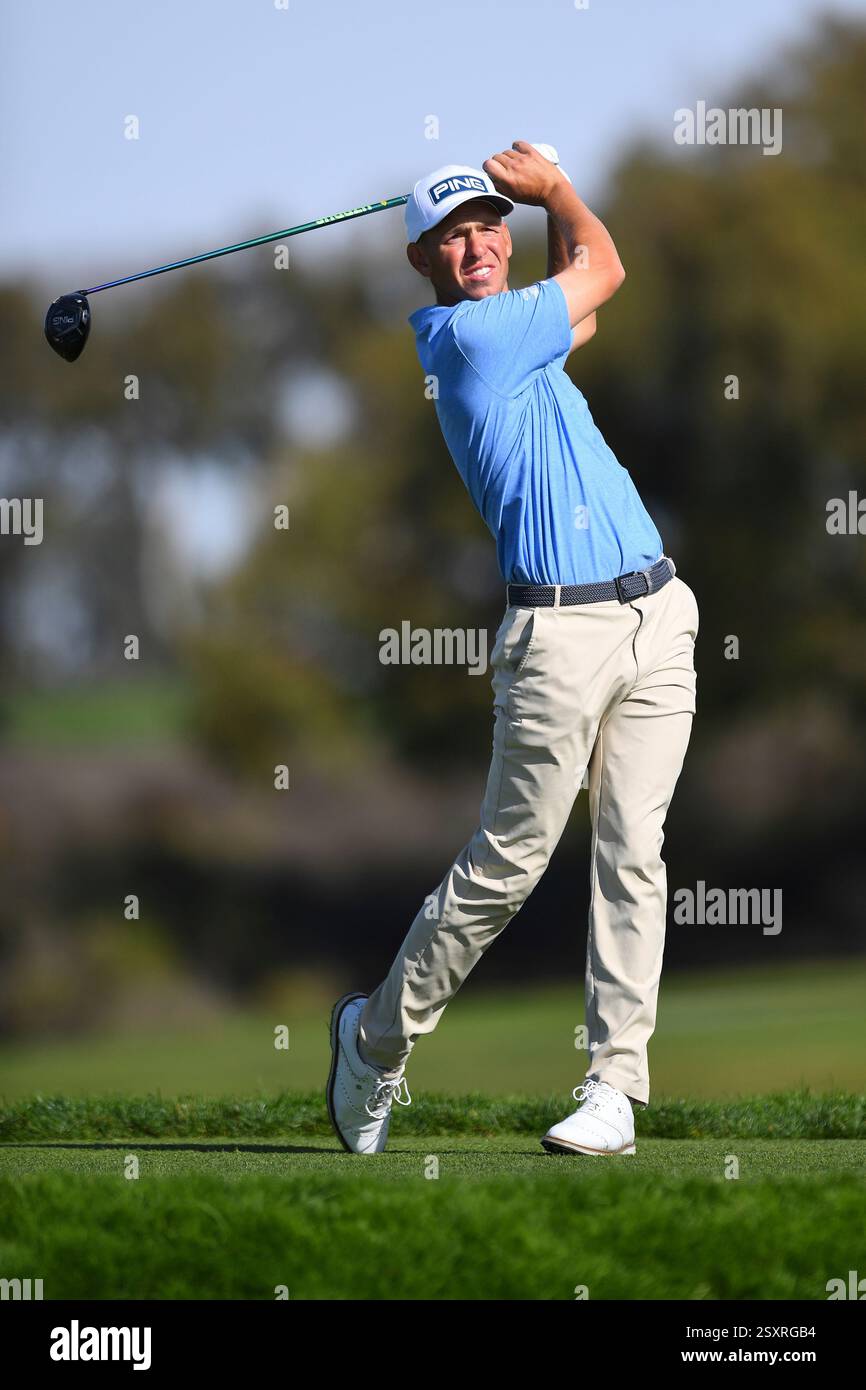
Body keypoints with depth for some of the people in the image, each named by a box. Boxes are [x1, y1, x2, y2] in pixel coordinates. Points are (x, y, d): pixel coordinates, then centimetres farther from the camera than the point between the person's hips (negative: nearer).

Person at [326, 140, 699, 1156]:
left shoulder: (512, 335, 17)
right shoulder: (468, 336, -9)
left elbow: (583, 312, 37)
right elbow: (602, 271, 2)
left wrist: (543, 197, 27)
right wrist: (556, 187, 19)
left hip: (656, 615, 8)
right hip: (559, 631, -8)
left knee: (632, 852, -1)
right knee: (508, 861, -2)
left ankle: (615, 1084, -2)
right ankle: (378, 1035, 16)